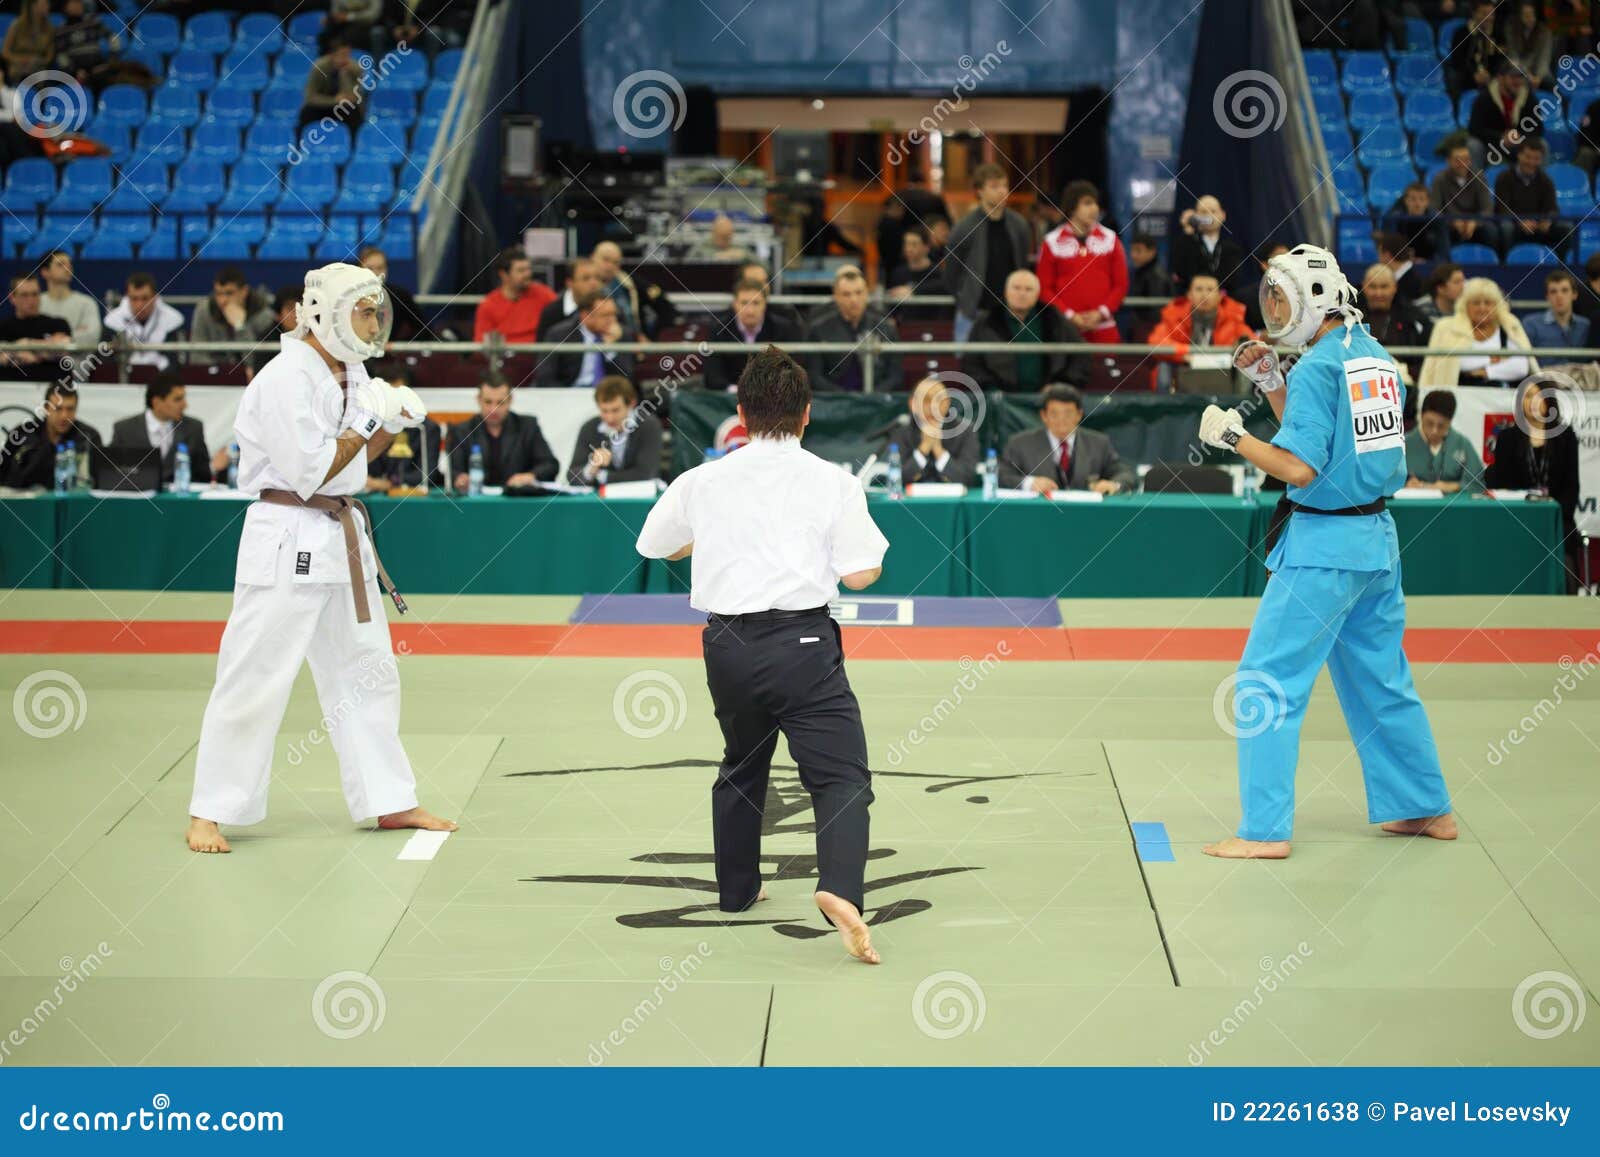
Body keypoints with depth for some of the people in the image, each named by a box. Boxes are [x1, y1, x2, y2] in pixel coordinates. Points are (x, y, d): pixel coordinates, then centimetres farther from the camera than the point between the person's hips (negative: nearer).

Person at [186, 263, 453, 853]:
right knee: (253, 678, -5)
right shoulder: (286, 378, -17)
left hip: (342, 538, 9)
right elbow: (311, 473, -20)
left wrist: (394, 422, 3)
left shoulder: (350, 374, 10)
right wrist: (366, 421, -13)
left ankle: (390, 802, 25)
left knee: (367, 672, 14)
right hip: (288, 541, -9)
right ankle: (209, 813, 5)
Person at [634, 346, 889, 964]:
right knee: (841, 774, -5)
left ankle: (737, 887, 37)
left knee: (741, 763, 26)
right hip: (801, 641, -4)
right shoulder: (833, 482, -4)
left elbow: (653, 545, 19)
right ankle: (841, 889, -29)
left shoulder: (703, 482, 4)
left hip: (727, 645, 4)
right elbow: (861, 574, -5)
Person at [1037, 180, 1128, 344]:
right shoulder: (1052, 242, 3)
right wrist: (1070, 315, -9)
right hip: (1065, 328, -2)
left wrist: (1101, 313, -6)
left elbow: (1121, 284, 8)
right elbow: (1044, 287, 1)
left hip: (1103, 327, 2)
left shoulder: (1110, 239, 9)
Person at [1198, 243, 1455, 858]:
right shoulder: (1378, 359, 9)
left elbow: (1299, 468, -20)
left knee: (1266, 682, -3)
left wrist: (1231, 434, -9)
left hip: (1323, 545, -8)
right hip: (1378, 538, 9)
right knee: (1381, 680, 20)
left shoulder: (1317, 367, -15)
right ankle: (1427, 808, 29)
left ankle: (1265, 831, -5)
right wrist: (1271, 383, 13)